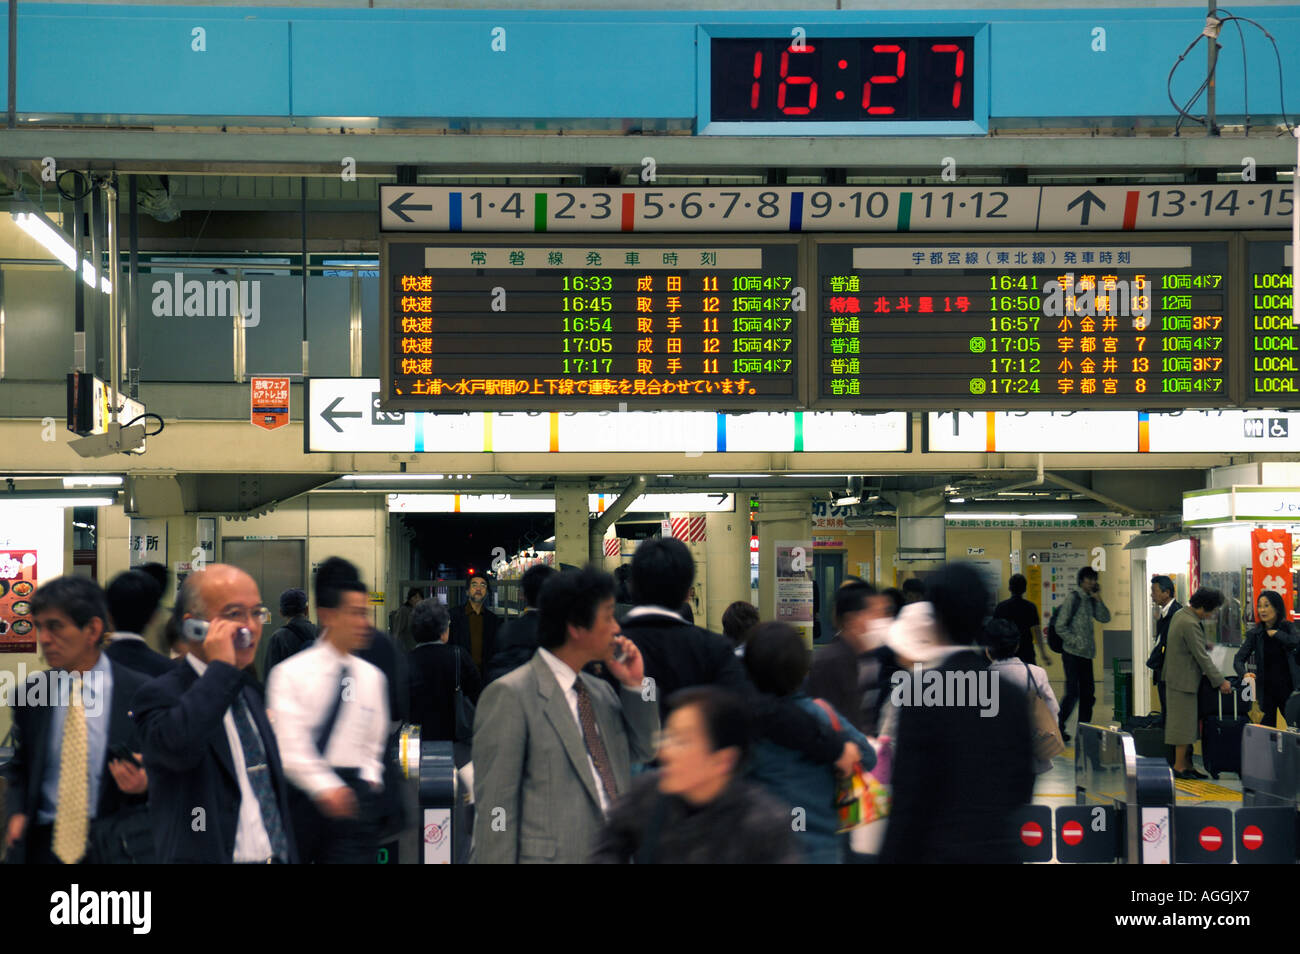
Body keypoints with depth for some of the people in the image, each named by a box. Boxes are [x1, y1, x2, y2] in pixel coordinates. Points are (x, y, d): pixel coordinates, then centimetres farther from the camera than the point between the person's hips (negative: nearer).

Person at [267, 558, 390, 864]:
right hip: (300, 792, -2)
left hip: (353, 790, 2)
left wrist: (369, 780, 5)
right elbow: (289, 744, -12)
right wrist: (325, 787, -22)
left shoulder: (372, 677, 11)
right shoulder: (290, 673, -3)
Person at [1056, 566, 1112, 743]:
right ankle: (1058, 727, 3)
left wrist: (1097, 599, -2)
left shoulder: (1090, 600, 13)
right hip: (1073, 655, -7)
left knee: (1088, 692, 8)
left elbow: (1105, 618, 6)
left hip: (1086, 655, 8)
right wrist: (1076, 643, -15)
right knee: (1073, 692, -8)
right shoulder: (1073, 598, -9)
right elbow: (1060, 626, -12)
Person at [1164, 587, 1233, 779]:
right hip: (1183, 680, -11)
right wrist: (1220, 682, -14)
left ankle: (1186, 764, 17)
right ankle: (1179, 767, 1)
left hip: (1178, 678, 11)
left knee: (1186, 724, 13)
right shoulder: (1190, 624, -23)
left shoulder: (1181, 614, 10)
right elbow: (1202, 657, -20)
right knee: (1184, 722, -4)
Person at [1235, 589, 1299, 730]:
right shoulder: (1255, 634, 0)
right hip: (1267, 690, 0)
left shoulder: (1287, 627, 1)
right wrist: (1244, 673, -25)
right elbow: (1239, 659, -5)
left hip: (1289, 688, 0)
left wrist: (1276, 633, -11)